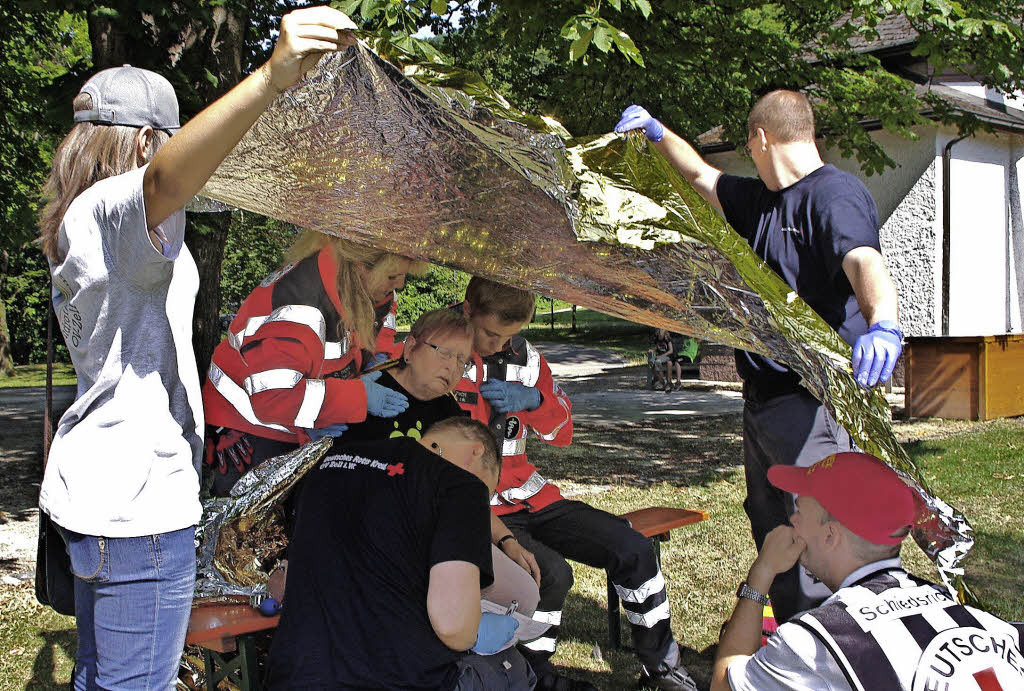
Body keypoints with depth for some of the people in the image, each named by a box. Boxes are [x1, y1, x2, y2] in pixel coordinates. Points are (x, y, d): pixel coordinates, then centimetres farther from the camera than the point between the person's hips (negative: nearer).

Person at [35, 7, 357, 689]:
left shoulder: (76, 226, 20)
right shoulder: (111, 209, -14)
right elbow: (167, 180, -38)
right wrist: (270, 78, -52)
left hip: (88, 485, 11)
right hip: (139, 496, -11)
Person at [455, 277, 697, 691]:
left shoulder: (523, 355, 8)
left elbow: (561, 432, 12)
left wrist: (533, 400, -10)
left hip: (527, 494, 7)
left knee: (633, 549, -1)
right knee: (551, 573, -29)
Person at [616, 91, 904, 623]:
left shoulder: (835, 192, -14)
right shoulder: (762, 199, 16)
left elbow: (866, 263, -32)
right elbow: (701, 177, 33)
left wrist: (883, 324, -50)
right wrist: (657, 132, 32)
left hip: (813, 403, -10)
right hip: (762, 401, 10)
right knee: (772, 537, 17)